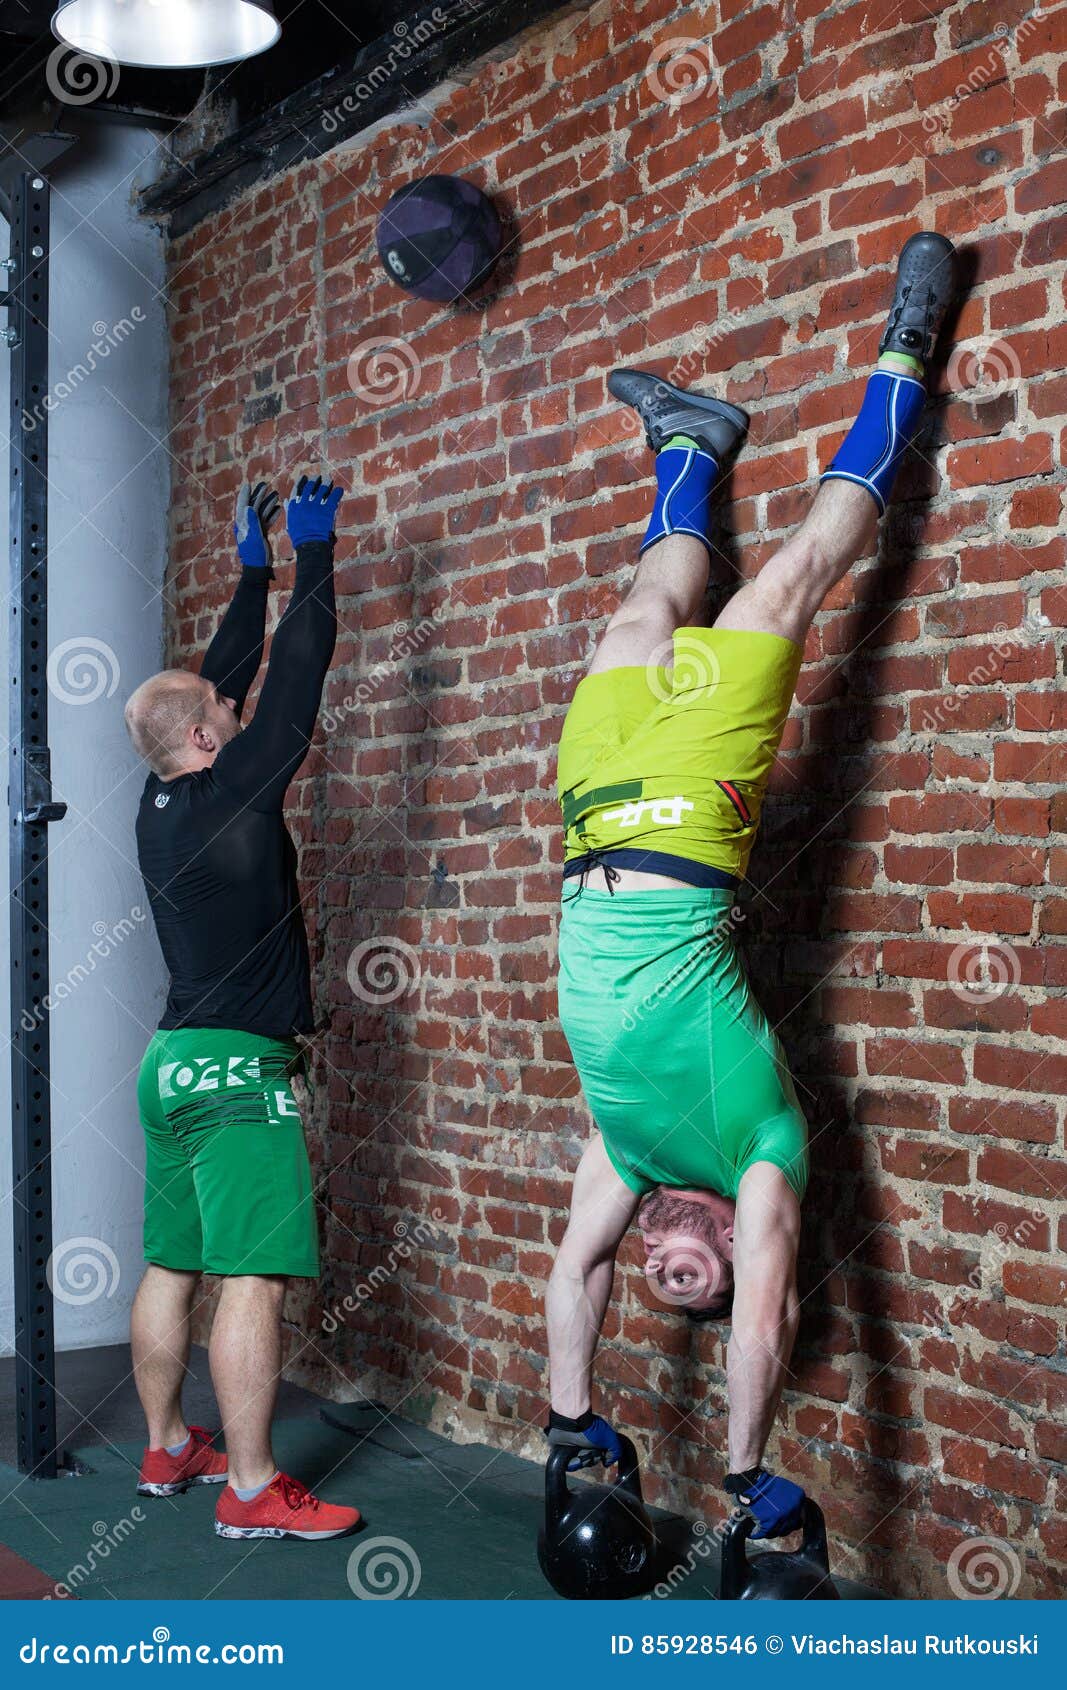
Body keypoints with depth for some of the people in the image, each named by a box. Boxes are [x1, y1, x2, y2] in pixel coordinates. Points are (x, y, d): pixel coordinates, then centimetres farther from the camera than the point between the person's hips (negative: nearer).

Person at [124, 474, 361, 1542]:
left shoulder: (161, 804, 10)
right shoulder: (232, 793, -12)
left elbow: (234, 669, 19)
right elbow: (295, 678, -8)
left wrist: (253, 569, 26)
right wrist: (312, 553, -1)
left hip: (176, 1062, 9)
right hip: (237, 1068, -9)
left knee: (172, 1268, 14)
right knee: (254, 1277, -7)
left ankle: (167, 1451, 24)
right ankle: (251, 1492, -4)